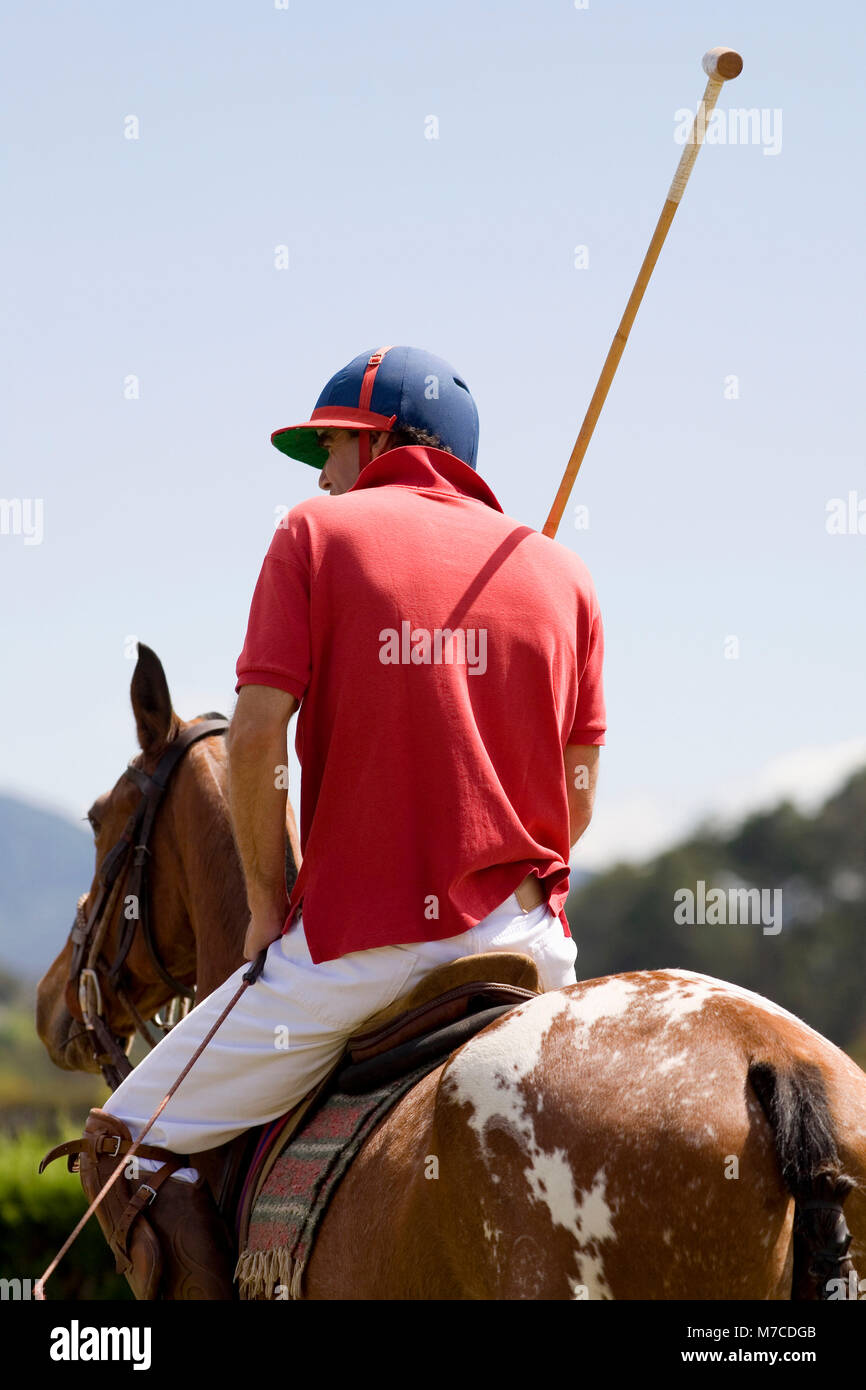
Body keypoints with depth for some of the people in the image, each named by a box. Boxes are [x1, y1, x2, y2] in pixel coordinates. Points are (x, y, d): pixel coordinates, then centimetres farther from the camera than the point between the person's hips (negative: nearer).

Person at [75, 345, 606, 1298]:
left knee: (124, 1149, 7)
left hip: (359, 942, -4)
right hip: (525, 939, 4)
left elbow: (256, 734, -9)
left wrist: (270, 905, 2)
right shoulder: (560, 573, 11)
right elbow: (577, 798, 8)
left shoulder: (317, 535, 1)